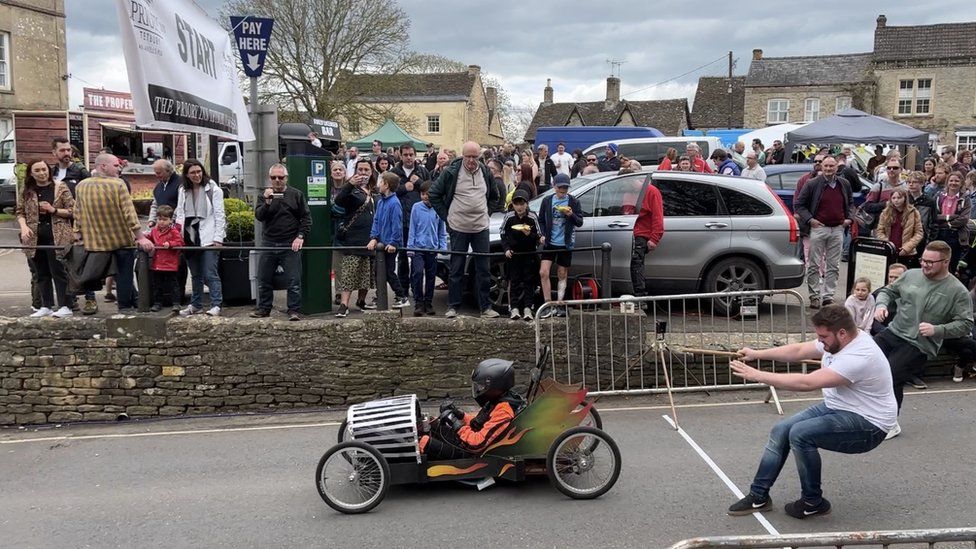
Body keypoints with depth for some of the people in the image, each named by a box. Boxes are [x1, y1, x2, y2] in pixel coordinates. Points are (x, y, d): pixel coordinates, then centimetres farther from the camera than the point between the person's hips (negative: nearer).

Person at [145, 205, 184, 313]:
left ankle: (176, 303, 5)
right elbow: (150, 239, 25)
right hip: (157, 263, 6)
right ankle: (157, 303, 23)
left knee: (172, 284, 0)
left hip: (170, 264, -6)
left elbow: (179, 242, -15)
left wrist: (169, 244, -28)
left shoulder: (173, 231, -10)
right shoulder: (154, 231, 10)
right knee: (157, 285, 14)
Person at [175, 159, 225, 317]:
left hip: (208, 237, -5)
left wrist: (218, 238, -11)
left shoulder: (213, 189, -2)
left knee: (210, 274, -10)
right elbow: (180, 214, 15)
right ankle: (195, 304, 23)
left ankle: (216, 305, -7)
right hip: (190, 237, 5)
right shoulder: (183, 191, 12)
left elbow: (219, 215, -4)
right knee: (195, 274, 14)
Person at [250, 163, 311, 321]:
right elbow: (258, 216, -3)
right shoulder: (265, 195, 9)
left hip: (290, 245, -3)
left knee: (294, 281, -5)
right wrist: (267, 202, -19)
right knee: (264, 280, 10)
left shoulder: (296, 195, 4)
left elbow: (306, 218, 3)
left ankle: (293, 310, 2)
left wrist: (300, 236, -8)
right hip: (268, 244, 3)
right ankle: (264, 308, 22)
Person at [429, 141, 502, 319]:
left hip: (481, 227, 3)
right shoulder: (451, 172, -6)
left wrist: (482, 210, 12)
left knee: (483, 269, 5)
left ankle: (485, 306, 12)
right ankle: (453, 306, 12)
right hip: (458, 228, -3)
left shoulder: (485, 172, 5)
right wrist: (446, 216, -1)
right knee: (456, 269, 3)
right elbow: (434, 194, 0)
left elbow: (493, 196, 22)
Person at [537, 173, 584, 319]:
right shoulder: (547, 201, 4)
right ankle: (549, 306, -2)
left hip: (565, 244, -1)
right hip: (550, 243, 1)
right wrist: (542, 234, -5)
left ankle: (558, 306, 17)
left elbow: (580, 222, 0)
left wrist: (571, 215, -19)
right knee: (543, 272, -10)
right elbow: (541, 221, 11)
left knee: (562, 275, 7)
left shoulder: (573, 202, 0)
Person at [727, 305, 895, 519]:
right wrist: (756, 354, 0)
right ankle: (759, 496, 12)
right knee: (781, 431, 2)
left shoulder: (858, 357, -31)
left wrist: (758, 375, -31)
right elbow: (798, 350, 8)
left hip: (868, 425, -10)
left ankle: (813, 503, -6)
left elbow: (807, 383, -35)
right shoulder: (839, 341, -2)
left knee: (800, 434, -27)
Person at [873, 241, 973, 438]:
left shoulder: (957, 291, -6)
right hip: (892, 333, 5)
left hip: (919, 346, -5)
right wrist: (881, 305, -2)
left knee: (890, 376, -20)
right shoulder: (911, 275, 7)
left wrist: (937, 330, -20)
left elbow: (966, 325, -7)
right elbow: (888, 291, 19)